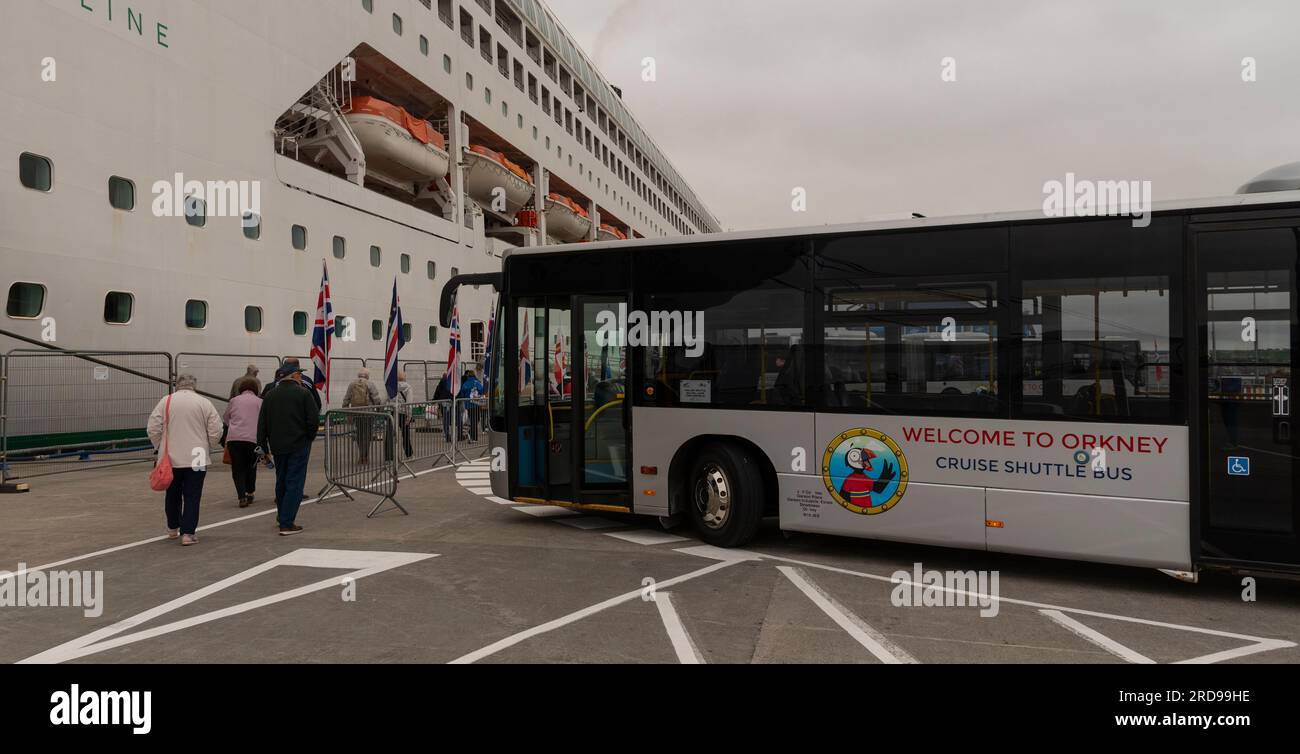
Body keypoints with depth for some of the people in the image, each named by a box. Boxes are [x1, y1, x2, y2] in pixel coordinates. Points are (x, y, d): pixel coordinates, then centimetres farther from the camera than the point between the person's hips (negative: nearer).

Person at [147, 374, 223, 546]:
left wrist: (161, 447, 13)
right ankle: (187, 533, -1)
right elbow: (216, 432, -4)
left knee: (173, 494, 19)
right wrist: (206, 448, 11)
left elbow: (152, 429, -2)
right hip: (196, 458, -2)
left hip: (171, 458, 2)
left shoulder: (165, 401, -1)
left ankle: (172, 528, 32)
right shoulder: (204, 403, -3)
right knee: (192, 497, 2)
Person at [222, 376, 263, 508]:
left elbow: (225, 418, 23)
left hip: (234, 438, 1)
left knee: (237, 469, 5)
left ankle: (242, 497, -6)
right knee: (251, 467, 17)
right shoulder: (259, 401, 9)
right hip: (253, 438, -1)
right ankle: (249, 494, 26)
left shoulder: (234, 400, 13)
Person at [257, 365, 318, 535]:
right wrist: (310, 437, 4)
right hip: (299, 445, -5)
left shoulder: (270, 396, 7)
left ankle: (282, 516, 35)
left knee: (281, 481, 20)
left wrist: (263, 446, 12)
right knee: (295, 483, -2)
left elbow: (262, 424, 7)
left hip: (277, 445, 5)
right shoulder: (303, 393, -8)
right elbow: (314, 419, -12)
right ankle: (287, 523, -4)